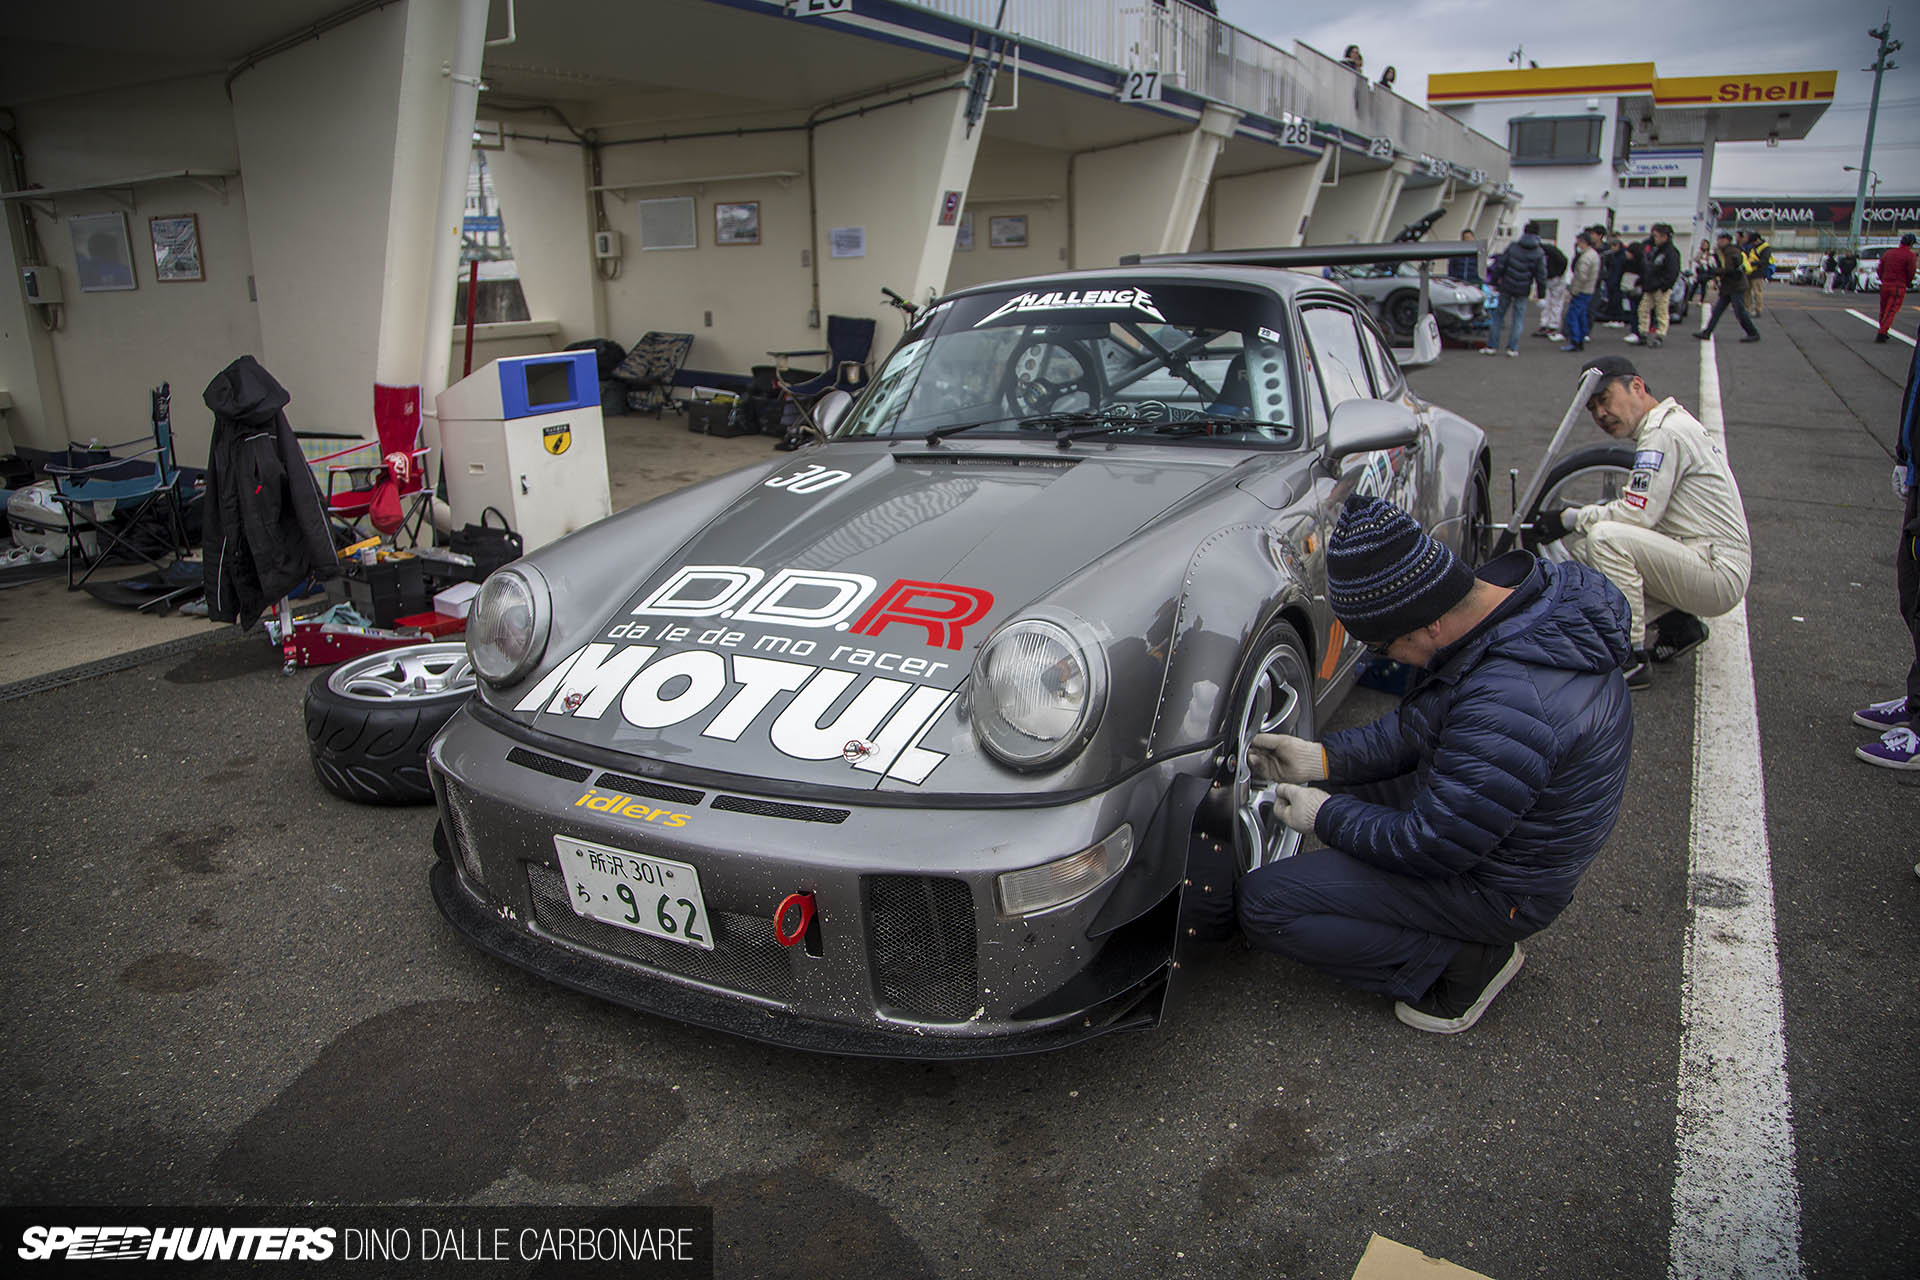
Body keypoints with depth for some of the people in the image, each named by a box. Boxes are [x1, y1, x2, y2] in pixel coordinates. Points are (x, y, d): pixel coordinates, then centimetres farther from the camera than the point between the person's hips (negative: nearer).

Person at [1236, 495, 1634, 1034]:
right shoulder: (1515, 591, -8)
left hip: (1498, 887, -10)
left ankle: (1464, 961, -2)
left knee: (1265, 904, -13)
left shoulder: (1509, 705, -38)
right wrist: (1324, 758, 0)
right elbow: (1419, 726, 7)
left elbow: (1431, 845, -26)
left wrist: (1326, 817, -11)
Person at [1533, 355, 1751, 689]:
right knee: (1579, 542, 5)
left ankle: (1632, 659, -19)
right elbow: (1642, 508, 18)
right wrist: (1576, 517, 7)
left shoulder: (1664, 433, -16)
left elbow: (1637, 515, -20)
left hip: (1719, 574, -10)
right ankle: (1678, 624, 9)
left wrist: (1571, 518, -8)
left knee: (1606, 537, -28)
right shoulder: (1674, 423, 15)